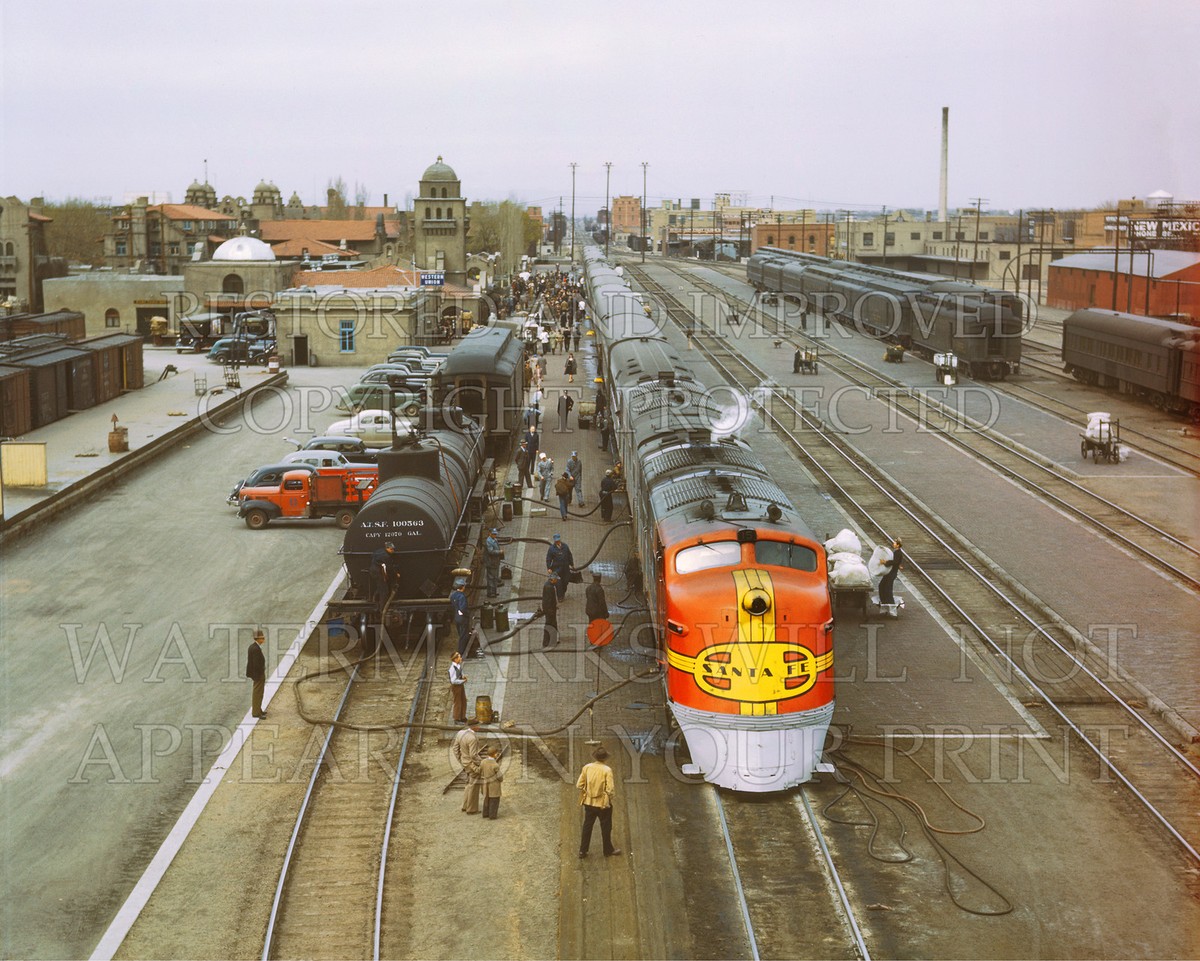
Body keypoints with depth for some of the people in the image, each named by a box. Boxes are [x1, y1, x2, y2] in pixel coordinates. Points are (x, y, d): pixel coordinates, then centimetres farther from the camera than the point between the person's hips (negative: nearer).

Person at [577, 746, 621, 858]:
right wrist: (612, 795, -1)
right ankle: (608, 850, 29)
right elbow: (610, 789, -22)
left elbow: (579, 785, -4)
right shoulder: (607, 770, -20)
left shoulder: (587, 767, -9)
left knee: (587, 826, 17)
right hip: (603, 803, -3)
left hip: (589, 802, 3)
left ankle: (582, 851, 23)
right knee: (606, 827, 15)